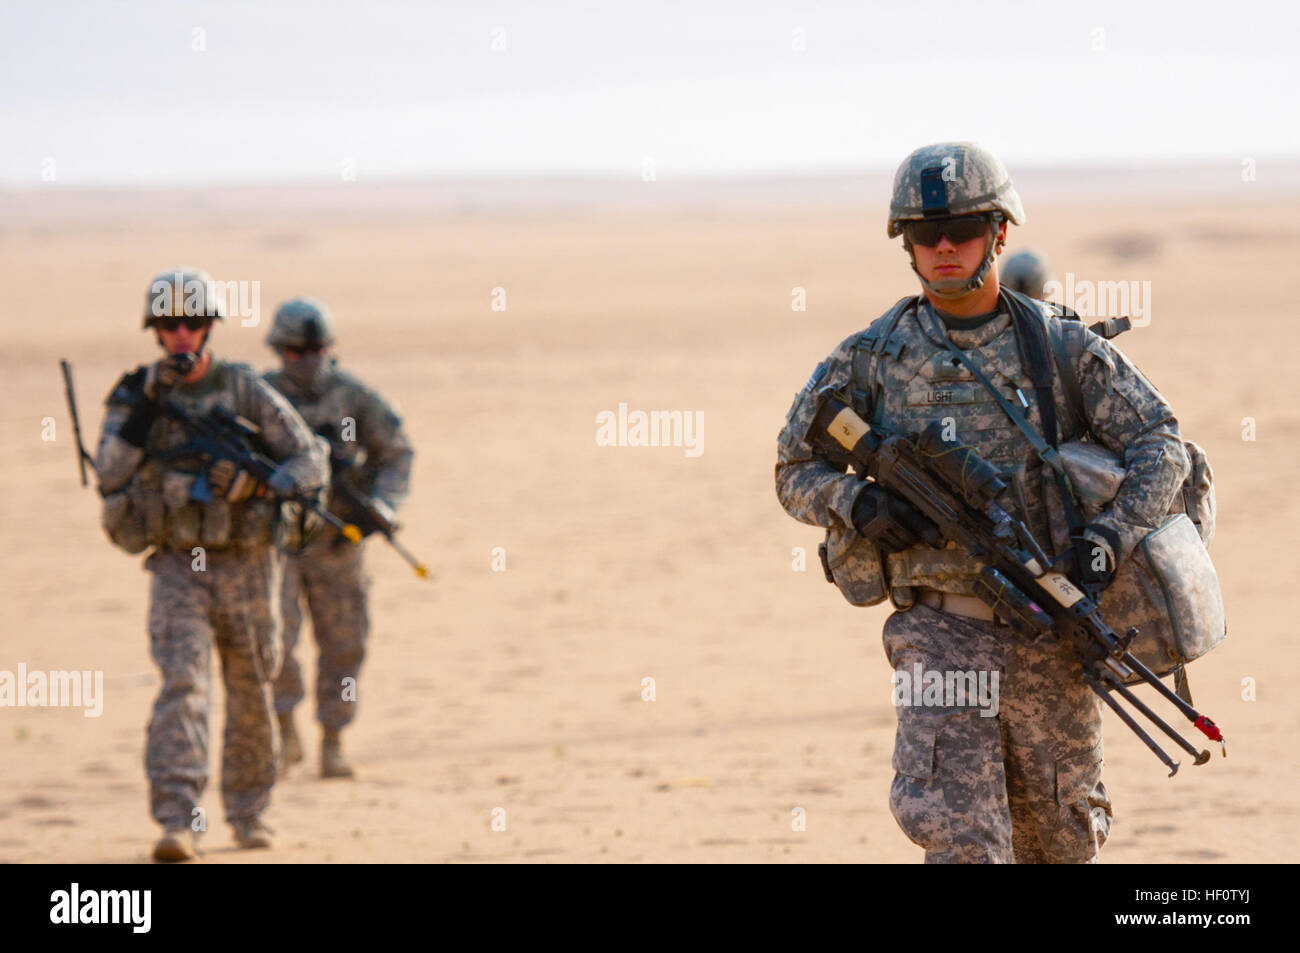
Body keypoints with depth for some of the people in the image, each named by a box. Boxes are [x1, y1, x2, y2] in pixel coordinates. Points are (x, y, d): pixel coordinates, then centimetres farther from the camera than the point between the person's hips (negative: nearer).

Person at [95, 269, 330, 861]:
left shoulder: (246, 391, 0)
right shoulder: (136, 396, 2)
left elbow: (312, 464, -2)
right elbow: (109, 476, -12)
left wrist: (258, 485, -21)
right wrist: (146, 407, -21)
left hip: (245, 565, 1)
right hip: (177, 568, -1)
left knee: (251, 696, 11)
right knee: (183, 685, -18)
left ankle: (248, 814, 30)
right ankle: (178, 825, -24)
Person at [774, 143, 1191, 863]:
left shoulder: (1064, 348, 3)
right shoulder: (872, 359, 3)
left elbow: (1160, 447, -1)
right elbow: (797, 473, 9)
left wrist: (1111, 536, -17)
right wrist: (858, 505, -14)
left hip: (1050, 633, 1)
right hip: (939, 632, -1)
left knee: (1063, 839, 12)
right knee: (958, 830, -15)